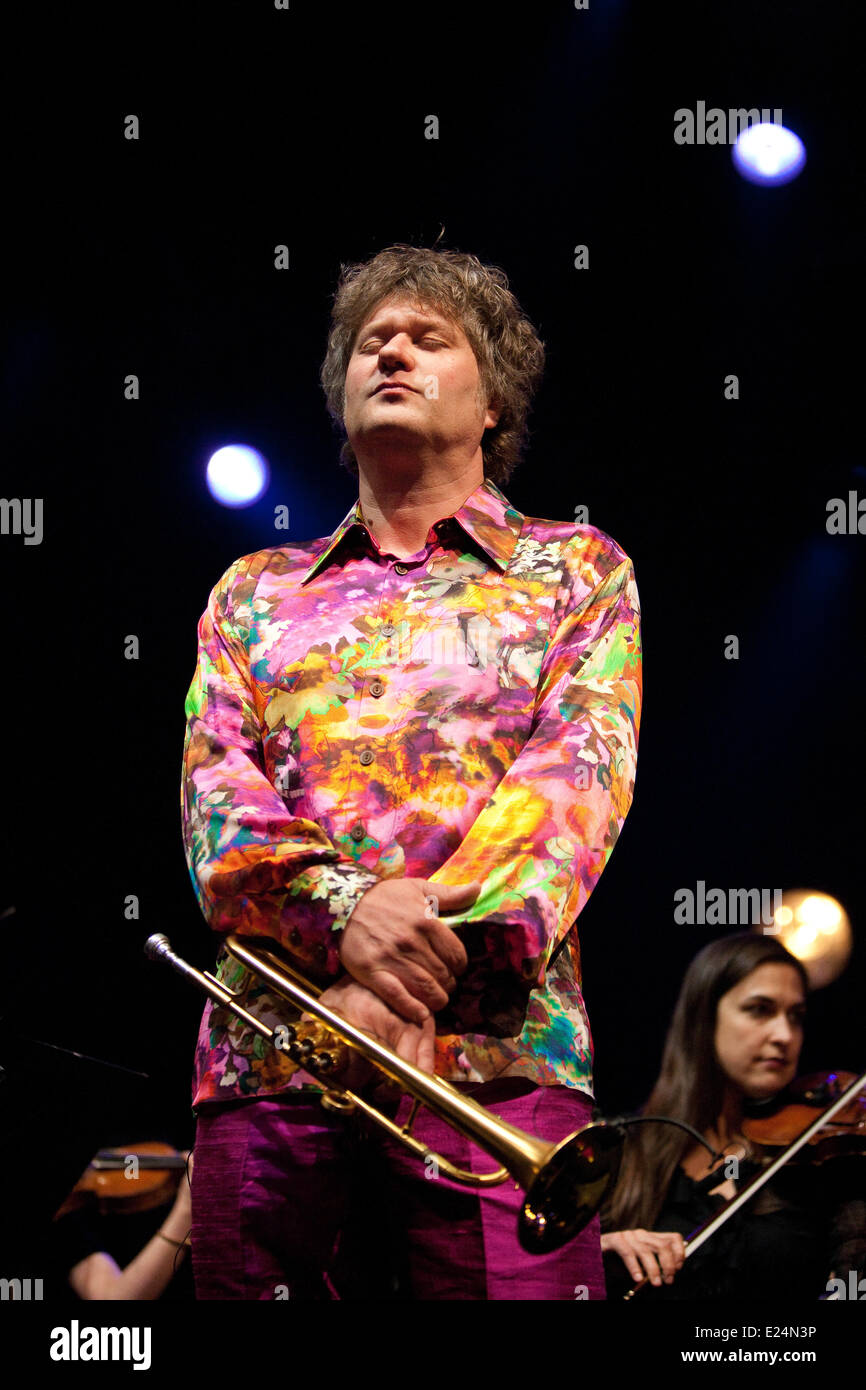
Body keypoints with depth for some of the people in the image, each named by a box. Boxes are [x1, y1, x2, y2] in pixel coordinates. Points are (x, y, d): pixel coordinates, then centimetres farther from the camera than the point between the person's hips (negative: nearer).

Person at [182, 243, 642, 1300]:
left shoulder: (575, 569, 16)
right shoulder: (254, 592, 22)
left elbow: (581, 774, 0)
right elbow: (214, 791, 7)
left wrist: (432, 946, -18)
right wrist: (340, 908, -15)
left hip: (498, 1062, -2)